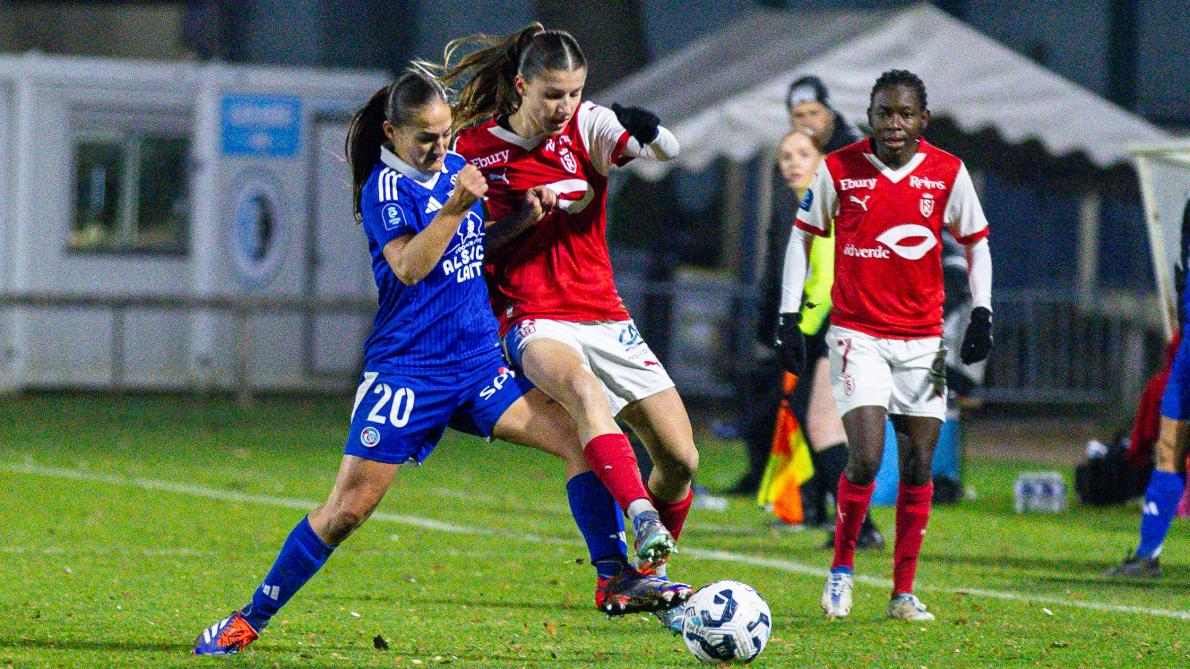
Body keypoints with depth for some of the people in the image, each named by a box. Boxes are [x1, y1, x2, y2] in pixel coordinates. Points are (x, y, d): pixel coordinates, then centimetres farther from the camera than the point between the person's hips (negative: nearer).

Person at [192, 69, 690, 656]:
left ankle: (615, 580, -3)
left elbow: (477, 248, 24)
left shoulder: (457, 168, 11)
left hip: (478, 365, 6)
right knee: (349, 507, -9)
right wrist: (456, 206, -30)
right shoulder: (386, 185, -9)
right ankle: (248, 622, 4)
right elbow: (409, 267, -22)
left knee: (582, 437, -10)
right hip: (407, 368, -6)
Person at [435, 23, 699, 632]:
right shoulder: (474, 147, -4)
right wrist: (520, 219, -13)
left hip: (603, 316, 4)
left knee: (680, 458, 1)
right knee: (582, 386, -39)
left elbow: (666, 151, -16)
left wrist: (647, 129, -39)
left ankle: (653, 566, 29)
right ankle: (640, 517, -55)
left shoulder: (587, 126, 0)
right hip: (532, 323, -4)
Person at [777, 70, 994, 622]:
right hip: (857, 333, -2)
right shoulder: (839, 170, -4)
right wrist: (788, 317, 2)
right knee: (866, 457, -16)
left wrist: (981, 312, -1)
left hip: (923, 338, 2)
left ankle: (903, 592, 12)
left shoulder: (947, 173, -1)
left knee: (918, 467, 2)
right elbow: (803, 235, 7)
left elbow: (976, 241, 11)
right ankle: (842, 565, 6)